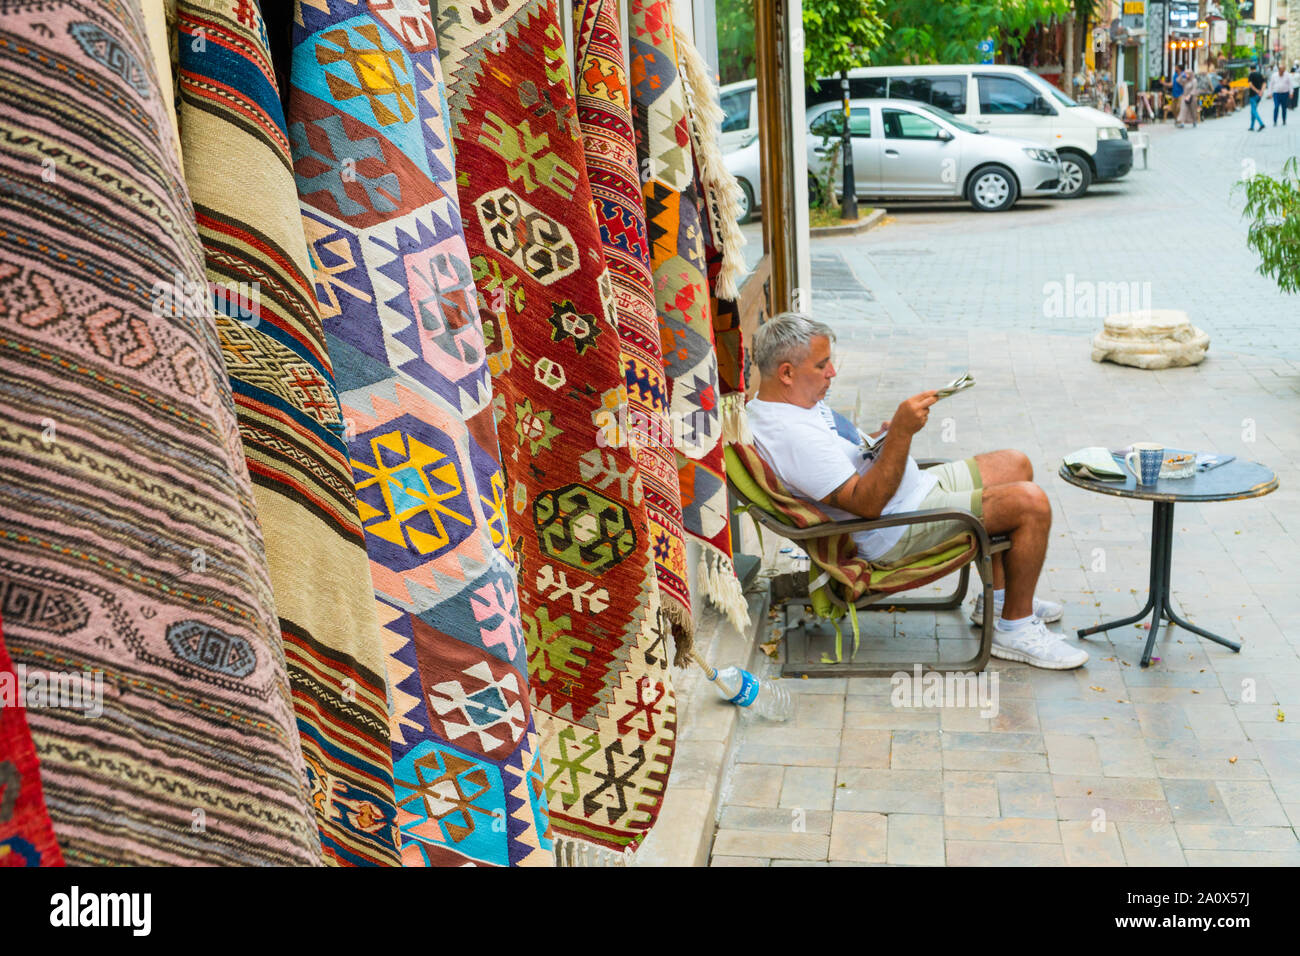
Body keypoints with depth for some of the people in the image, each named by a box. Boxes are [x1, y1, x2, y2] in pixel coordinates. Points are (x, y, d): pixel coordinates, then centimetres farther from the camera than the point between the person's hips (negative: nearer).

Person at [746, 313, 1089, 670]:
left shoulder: (792, 401, 5)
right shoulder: (790, 435, -29)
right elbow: (867, 503, -30)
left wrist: (880, 437, 3)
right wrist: (901, 432, -32)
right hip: (897, 531, -11)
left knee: (1015, 465, 20)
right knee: (1031, 503, -17)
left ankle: (998, 599, 26)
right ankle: (1016, 628, 0)